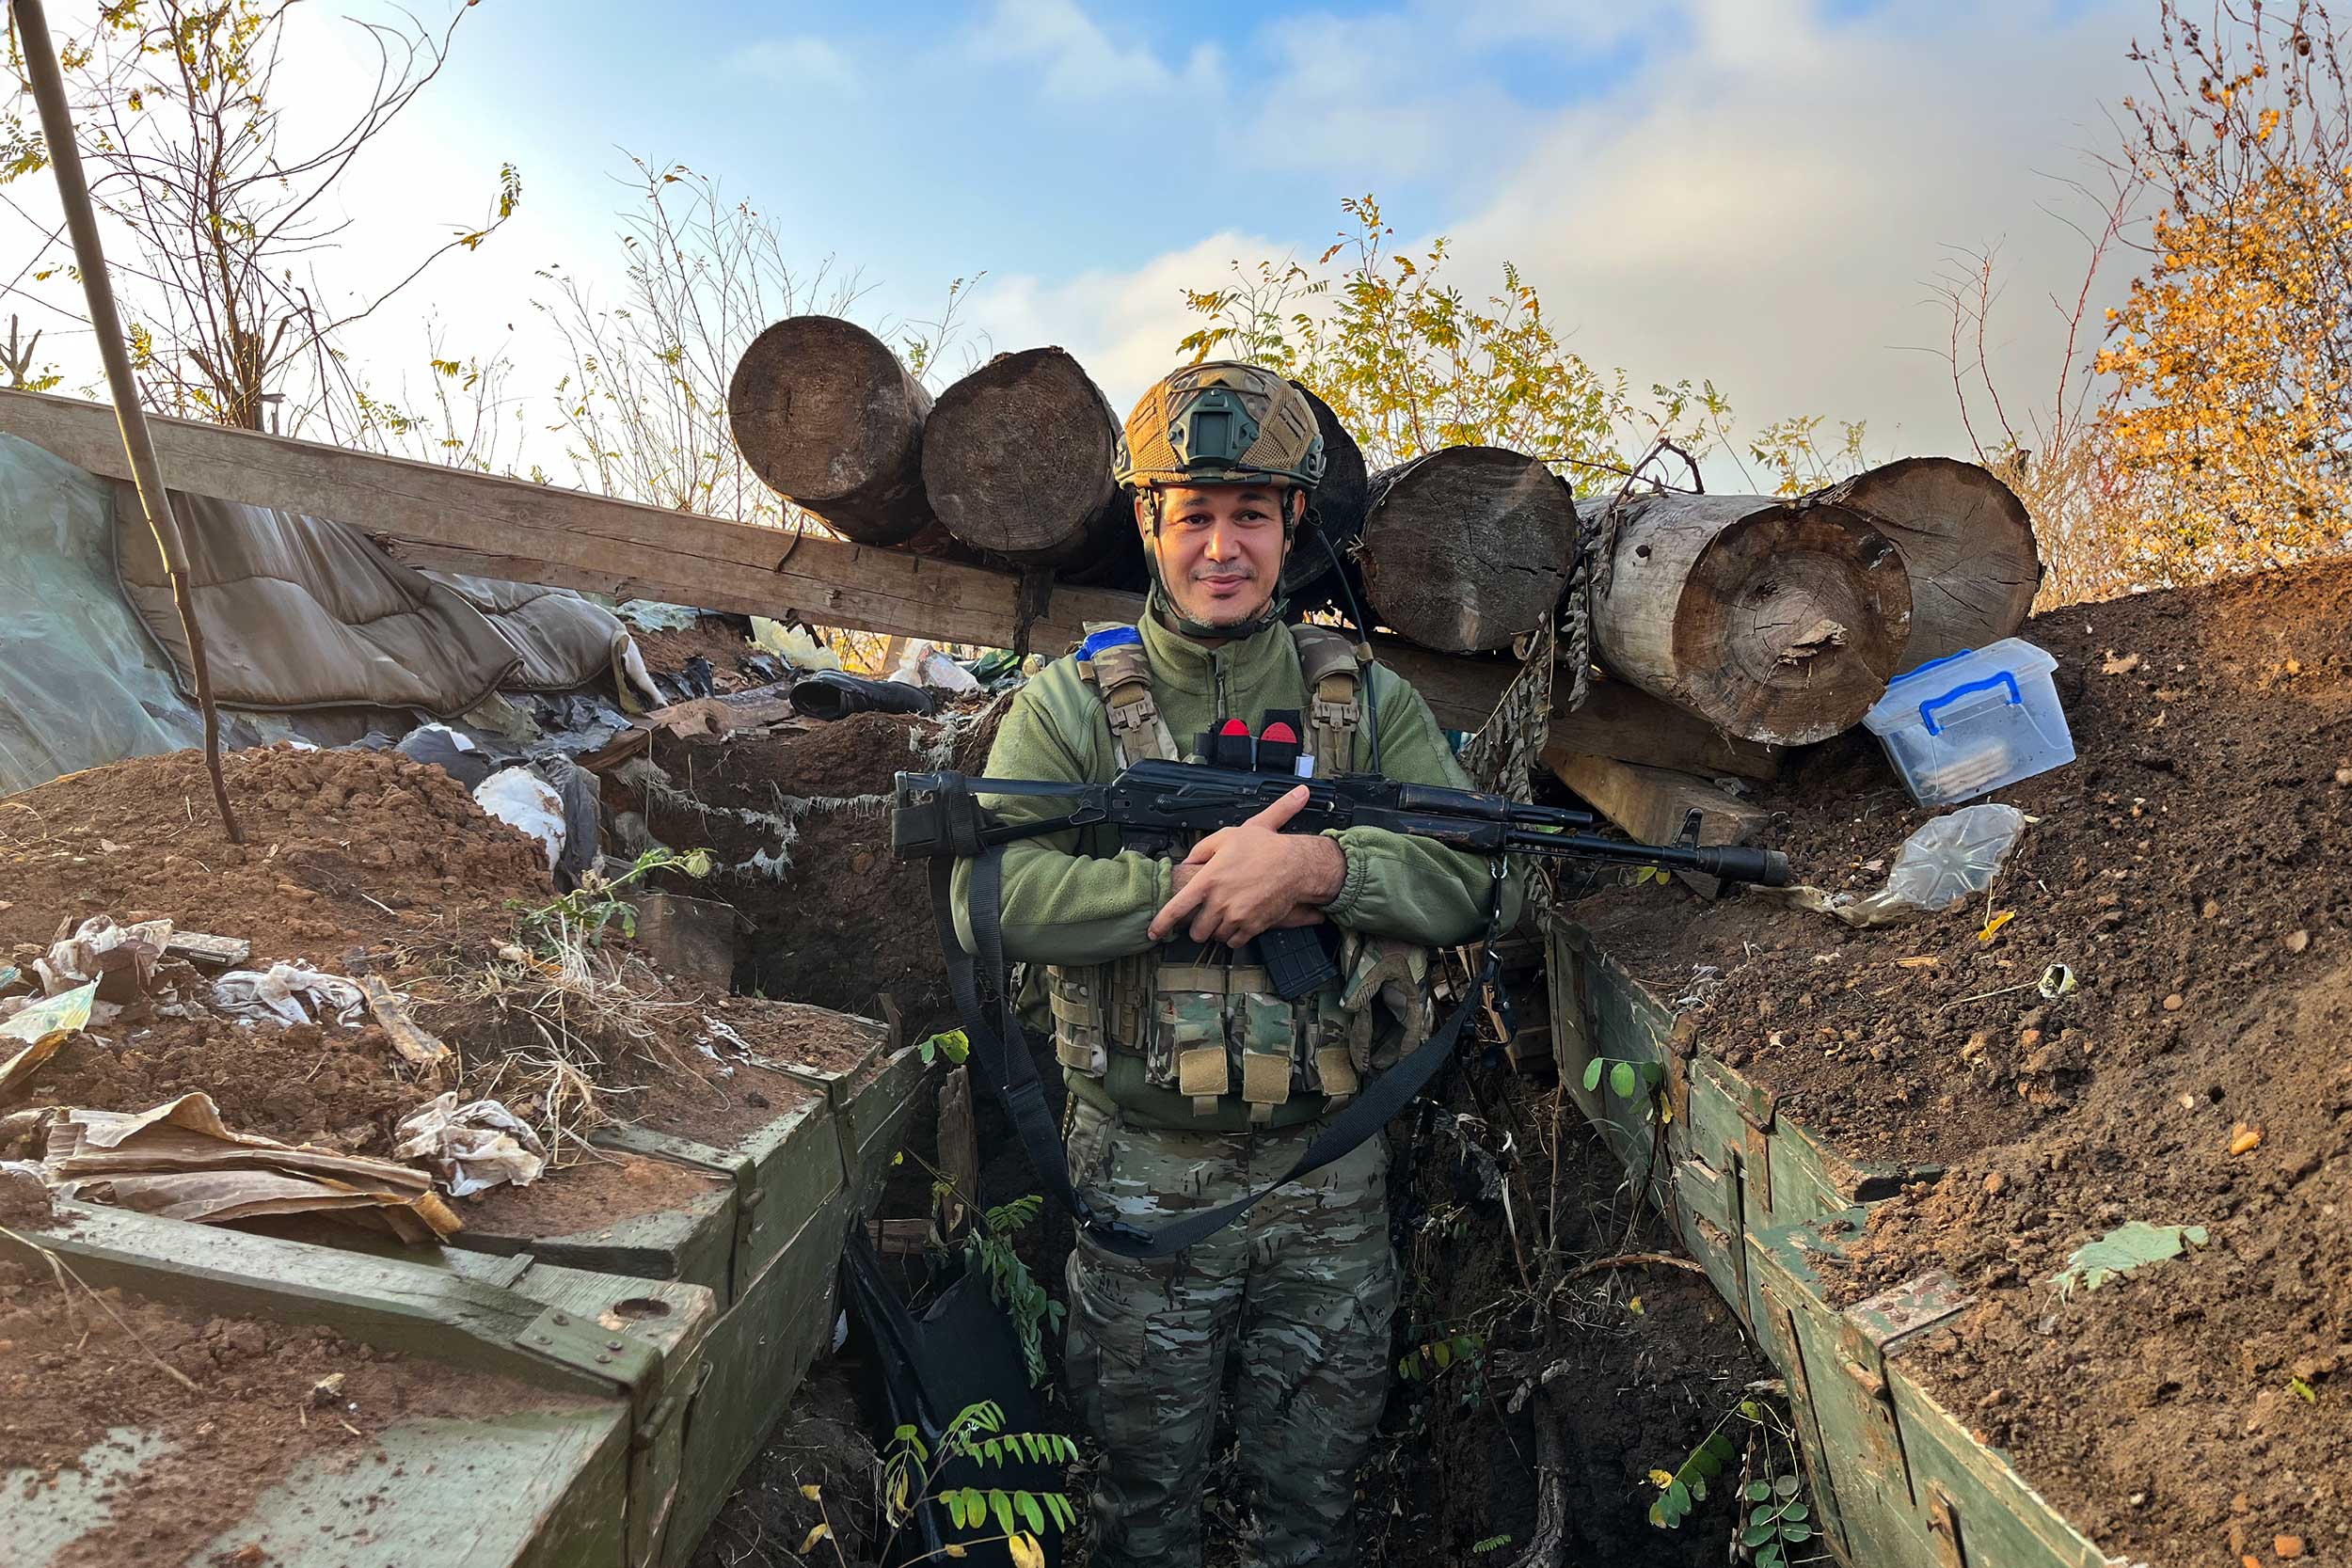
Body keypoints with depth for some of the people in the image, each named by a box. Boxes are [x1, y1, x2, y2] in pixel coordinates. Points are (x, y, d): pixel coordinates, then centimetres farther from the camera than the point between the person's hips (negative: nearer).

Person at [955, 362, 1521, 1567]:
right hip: (1143, 1180, -1)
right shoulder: (1072, 703, -5)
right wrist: (1192, 880, -25)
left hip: (1330, 1173, 2)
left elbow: (1482, 878, -10)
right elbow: (990, 898, -18)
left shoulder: (1368, 701, 1)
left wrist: (1320, 866, -26)